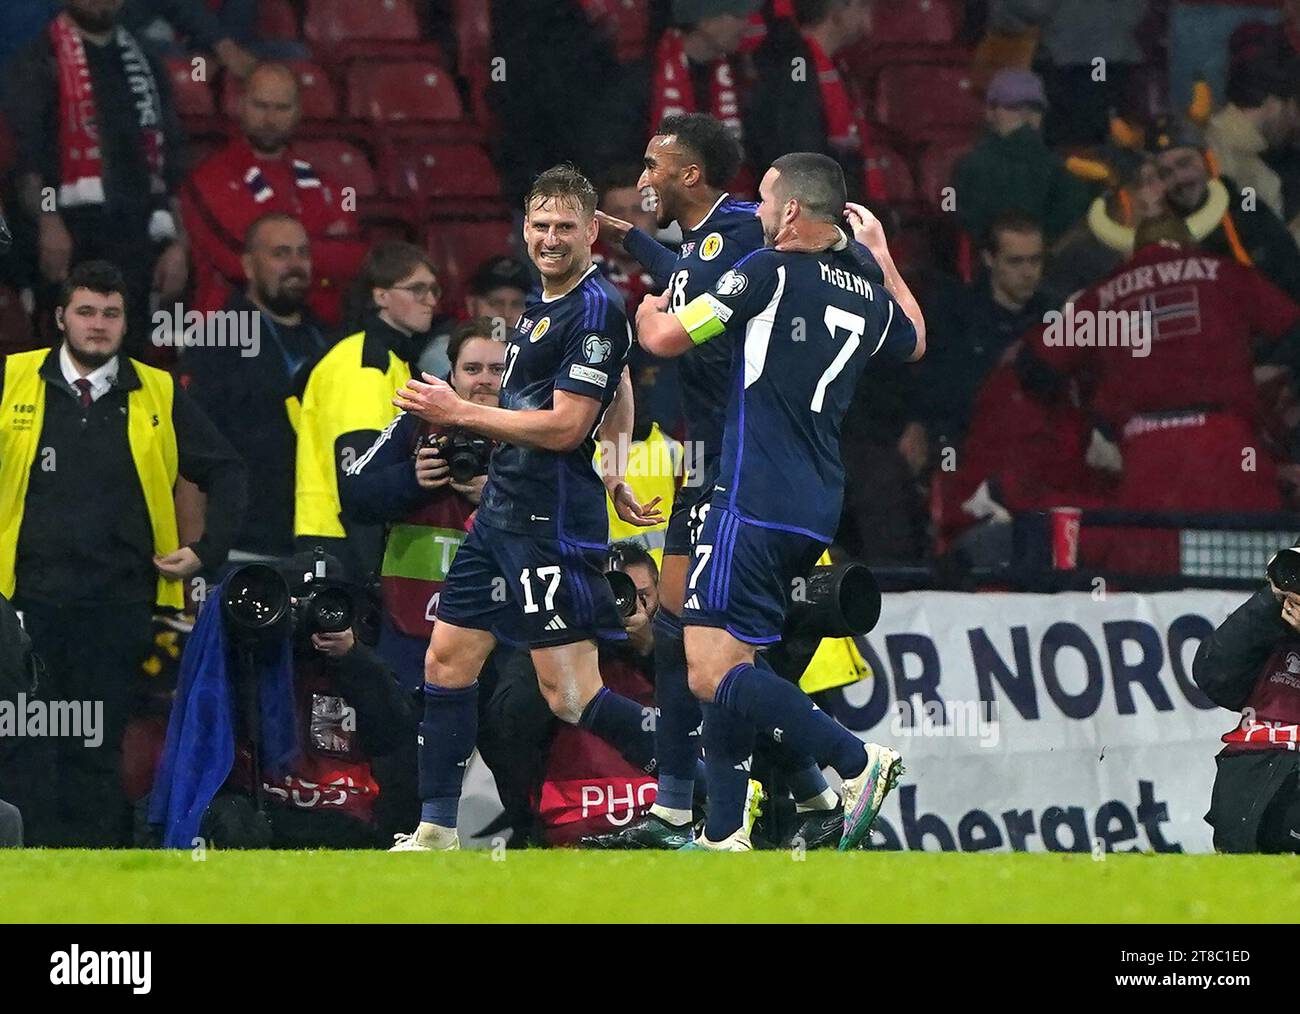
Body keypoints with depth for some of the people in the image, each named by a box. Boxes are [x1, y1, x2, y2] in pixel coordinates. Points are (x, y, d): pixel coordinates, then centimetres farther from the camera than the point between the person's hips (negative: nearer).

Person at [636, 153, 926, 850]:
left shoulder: (771, 272, -9)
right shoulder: (870, 296, 12)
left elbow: (665, 339, -6)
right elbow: (915, 342, 37)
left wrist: (648, 311, 17)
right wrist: (881, 256, 43)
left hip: (756, 501, -9)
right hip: (818, 512, 9)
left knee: (711, 675, -13)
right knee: (729, 667, 15)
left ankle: (856, 761, -22)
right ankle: (723, 835, 14)